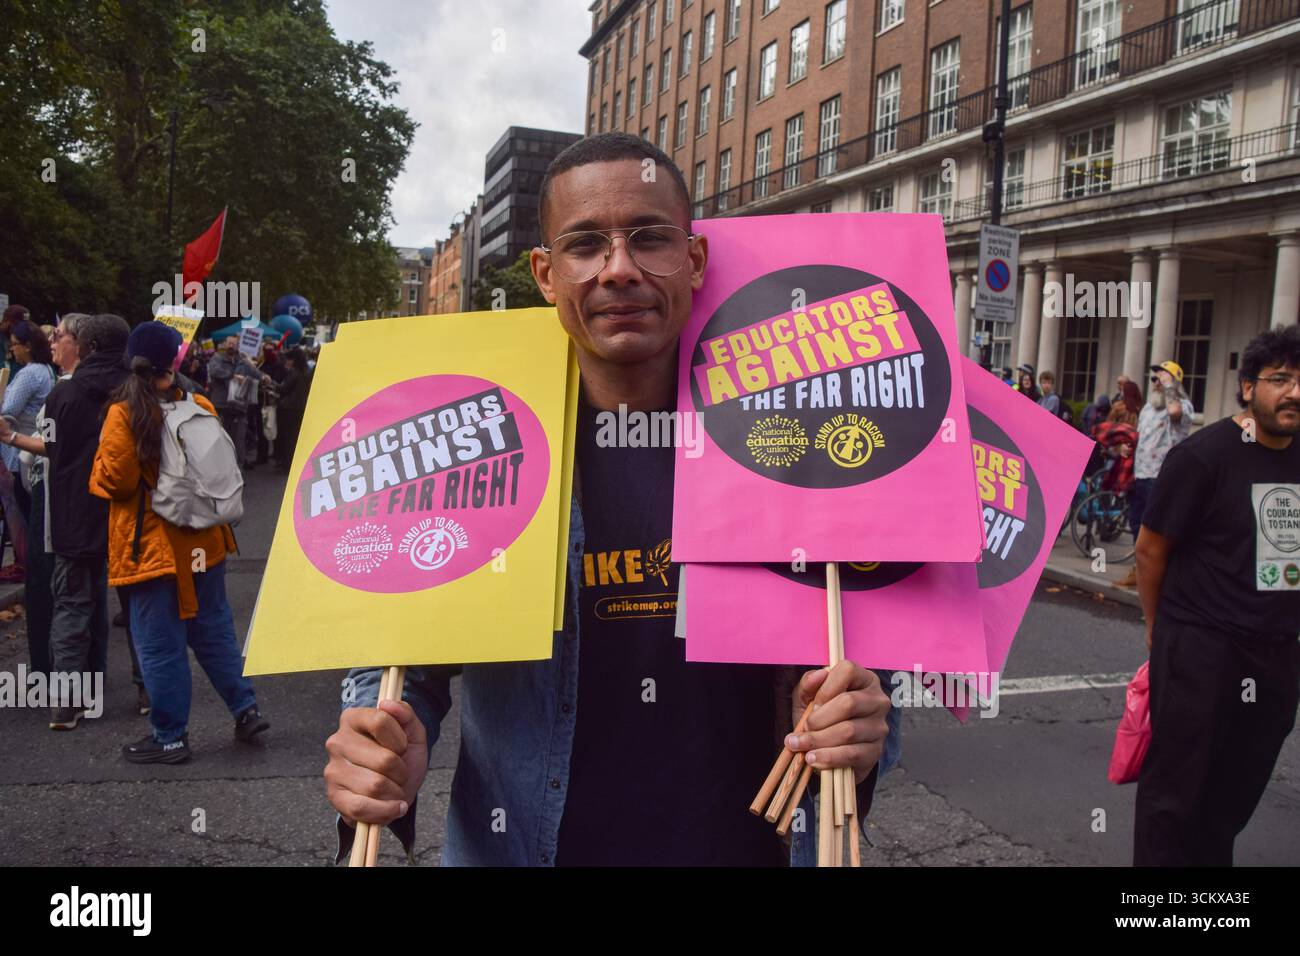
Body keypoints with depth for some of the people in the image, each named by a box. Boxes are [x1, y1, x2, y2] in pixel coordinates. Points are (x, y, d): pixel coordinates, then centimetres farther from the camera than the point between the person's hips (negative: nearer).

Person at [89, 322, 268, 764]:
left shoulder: (124, 413, -14)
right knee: (214, 628, 18)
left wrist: (98, 473, 6)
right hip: (202, 540, 5)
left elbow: (114, 480, -13)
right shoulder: (199, 406, 0)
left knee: (159, 644, 5)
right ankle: (246, 709, 20)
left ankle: (170, 737, 15)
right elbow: (220, 466, 10)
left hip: (151, 545, -5)